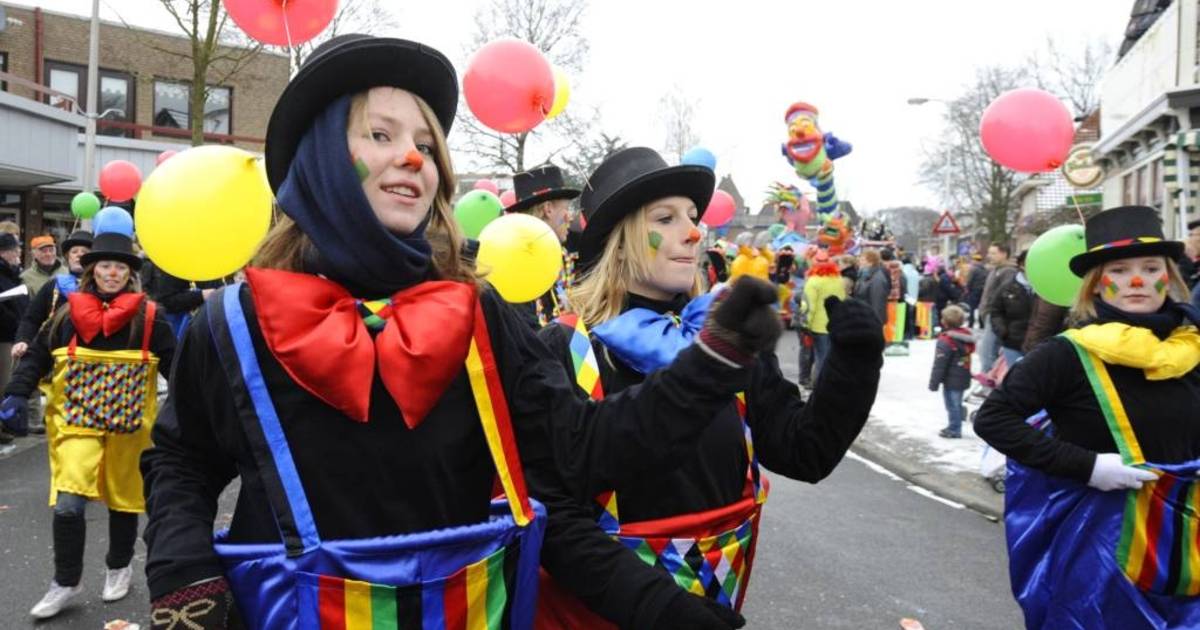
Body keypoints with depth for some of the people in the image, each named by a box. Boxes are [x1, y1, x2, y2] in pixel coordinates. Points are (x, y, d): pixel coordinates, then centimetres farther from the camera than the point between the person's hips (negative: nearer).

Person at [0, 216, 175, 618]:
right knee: (67, 504, -9)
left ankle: (119, 567, 37)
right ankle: (66, 583, 10)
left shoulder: (148, 317, -6)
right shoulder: (68, 313, 0)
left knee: (123, 498, 14)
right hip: (75, 422, 1)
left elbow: (175, 365, -5)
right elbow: (36, 357, 4)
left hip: (127, 425, 0)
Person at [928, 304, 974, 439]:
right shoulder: (966, 335, 5)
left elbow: (939, 364, -19)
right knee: (956, 403, 18)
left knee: (952, 404, 0)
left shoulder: (946, 340, -20)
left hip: (951, 379, -8)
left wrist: (934, 382, -13)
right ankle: (954, 427, 28)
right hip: (963, 377, 8)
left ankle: (954, 430, 6)